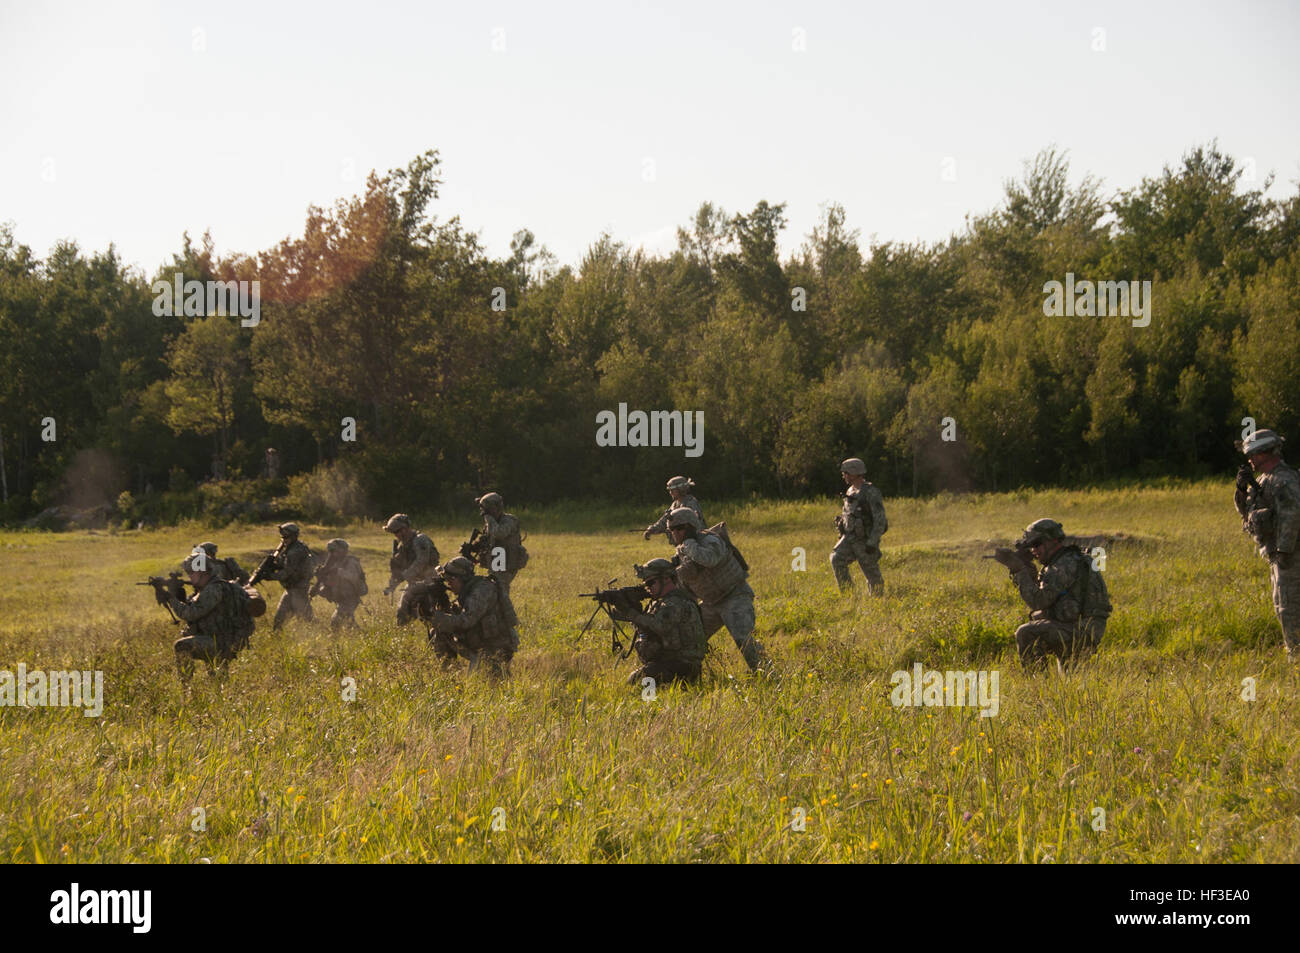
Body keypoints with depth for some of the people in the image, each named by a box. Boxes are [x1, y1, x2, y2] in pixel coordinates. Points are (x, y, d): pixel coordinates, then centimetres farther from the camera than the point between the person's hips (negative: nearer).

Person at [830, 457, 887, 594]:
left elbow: (880, 519, -20)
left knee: (872, 574, 3)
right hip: (850, 538, 7)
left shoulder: (871, 493, -16)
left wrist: (872, 543, -24)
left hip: (865, 541, -7)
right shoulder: (851, 492, 10)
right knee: (836, 559, -16)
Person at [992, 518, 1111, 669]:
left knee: (1025, 634, -16)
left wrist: (1020, 570, -12)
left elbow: (1038, 600, -21)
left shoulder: (1064, 567, -17)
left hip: (1080, 632, -11)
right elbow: (1039, 593, 19)